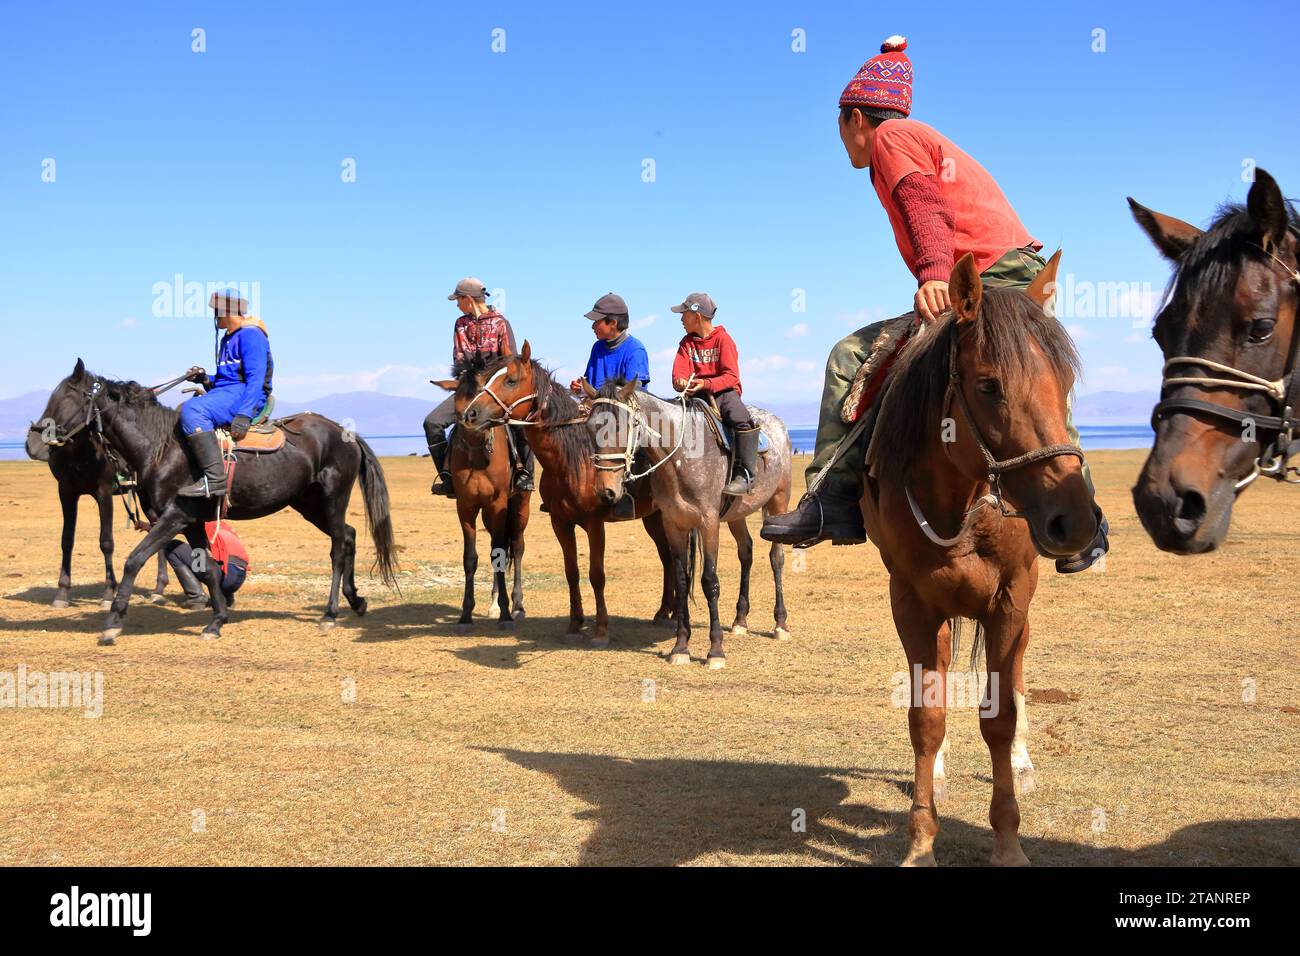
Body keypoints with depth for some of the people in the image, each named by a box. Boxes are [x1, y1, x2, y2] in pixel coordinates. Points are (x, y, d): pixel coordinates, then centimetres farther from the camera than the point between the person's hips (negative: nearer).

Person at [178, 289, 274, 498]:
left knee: (192, 410, -30)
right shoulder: (228, 339, 23)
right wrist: (205, 380, 8)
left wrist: (244, 415, -28)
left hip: (243, 395, -11)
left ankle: (214, 478, -37)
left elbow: (255, 379, -19)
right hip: (227, 393, 11)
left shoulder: (251, 335, -9)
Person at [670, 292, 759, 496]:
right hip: (695, 394, 5)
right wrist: (681, 382, -24)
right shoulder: (686, 342, 11)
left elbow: (731, 376, -12)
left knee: (741, 418, -33)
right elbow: (678, 374, 1)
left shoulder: (723, 339, -3)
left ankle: (745, 474, -27)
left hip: (724, 392, -5)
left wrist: (706, 384, -28)